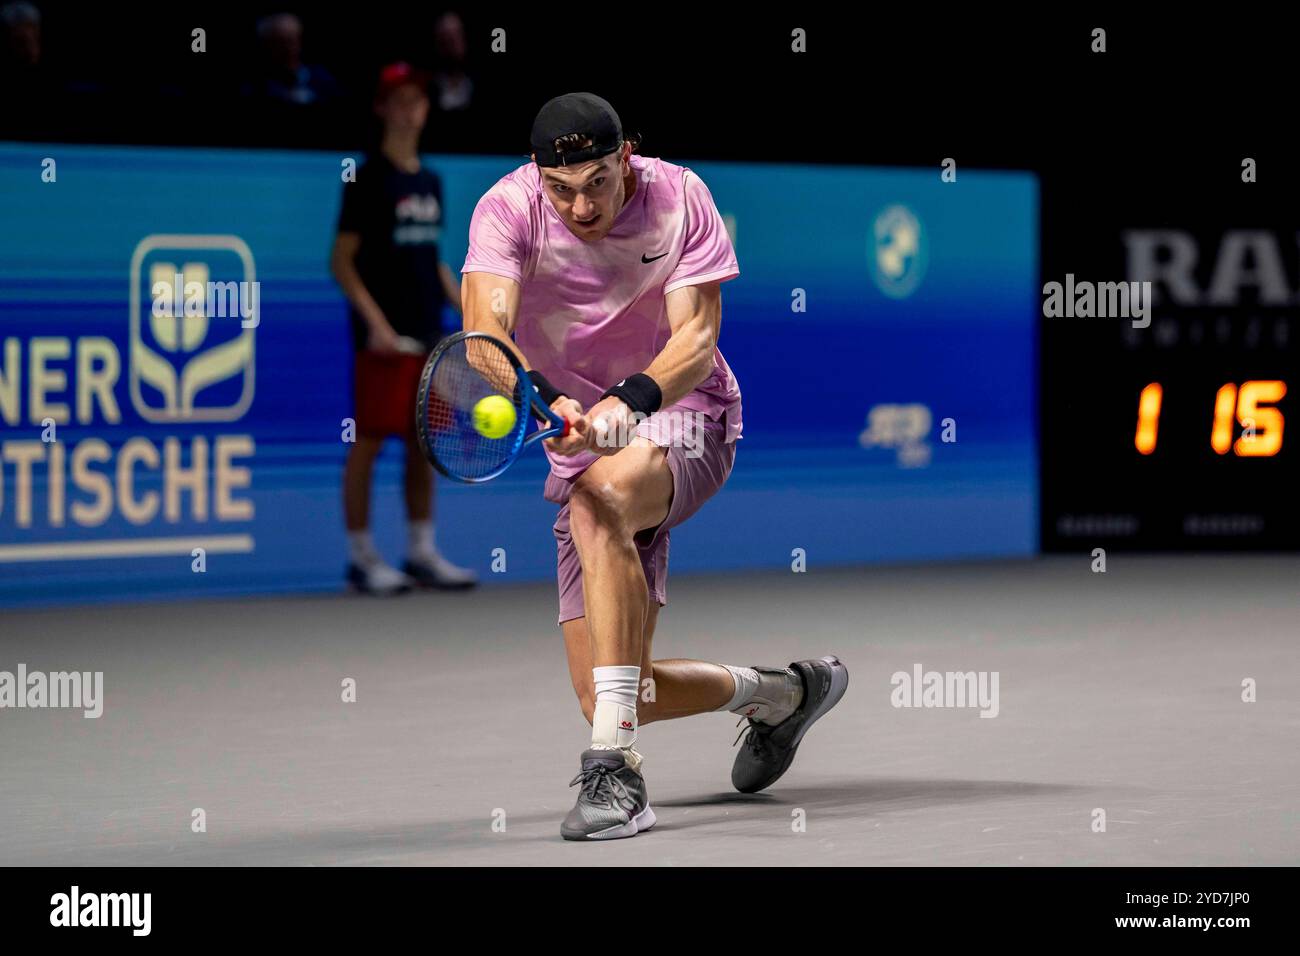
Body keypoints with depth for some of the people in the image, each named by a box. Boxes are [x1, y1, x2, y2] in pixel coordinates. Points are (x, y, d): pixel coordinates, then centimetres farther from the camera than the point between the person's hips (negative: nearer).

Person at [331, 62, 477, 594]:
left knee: (425, 441, 9)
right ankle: (361, 558, 0)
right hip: (385, 337, -7)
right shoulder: (370, 180, -6)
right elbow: (342, 261, -9)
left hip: (429, 332, 7)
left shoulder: (431, 183, 14)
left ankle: (422, 554, 15)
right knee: (370, 441, -4)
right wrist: (375, 320, -19)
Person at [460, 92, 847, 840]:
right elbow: (487, 329, -31)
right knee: (613, 698, -5)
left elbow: (697, 338, -22)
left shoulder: (679, 199, -13)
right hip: (583, 448, 3)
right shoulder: (507, 210, -15)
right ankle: (777, 692, 28)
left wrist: (629, 401, -42)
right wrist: (543, 398, -52)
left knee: (599, 499, -39)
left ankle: (616, 770, -40)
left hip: (682, 417, -3)